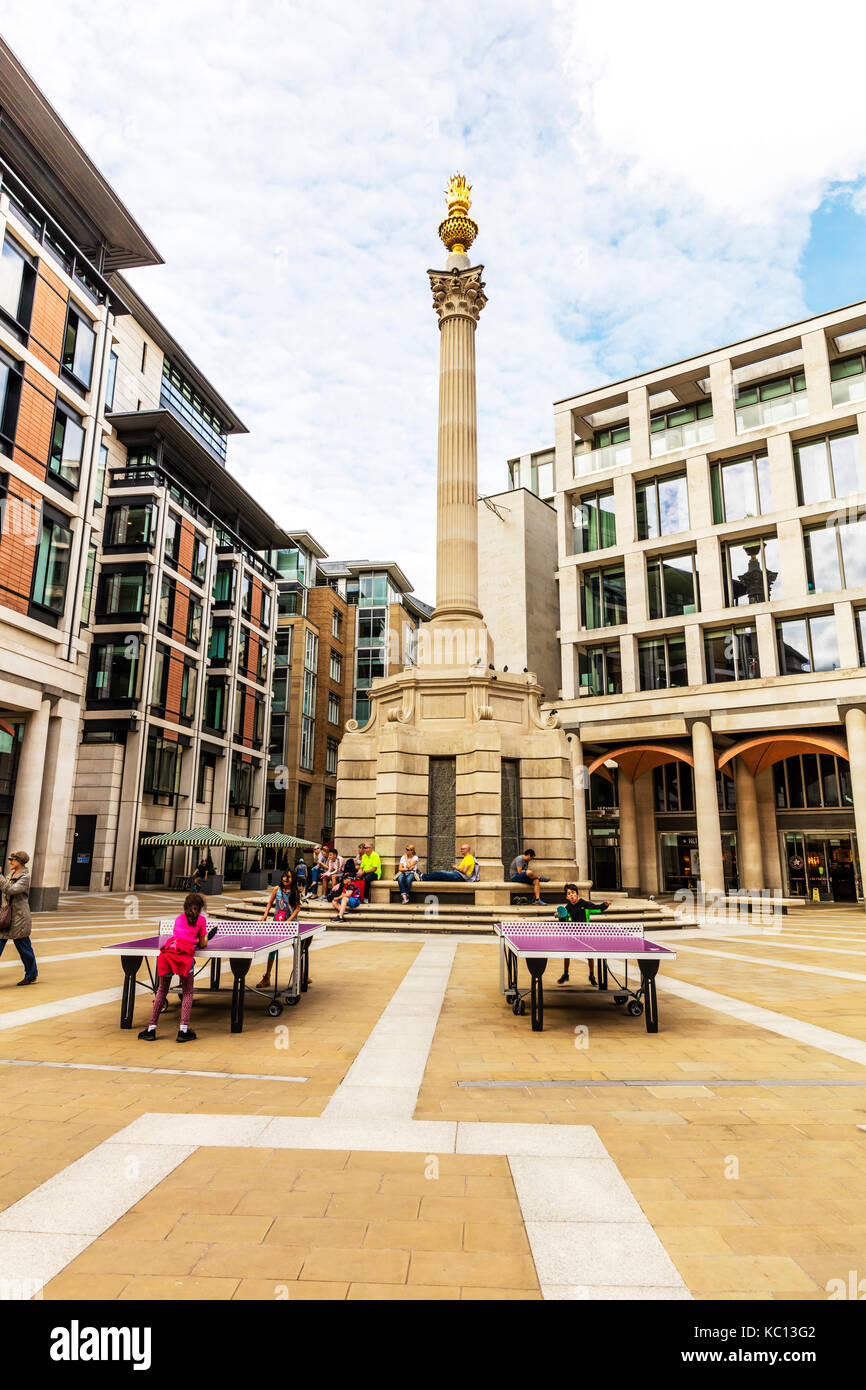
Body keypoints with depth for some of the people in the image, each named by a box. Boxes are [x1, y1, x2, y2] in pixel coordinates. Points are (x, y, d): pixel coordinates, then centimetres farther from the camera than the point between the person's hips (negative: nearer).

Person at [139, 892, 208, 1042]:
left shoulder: (179, 918, 26)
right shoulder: (201, 919, 15)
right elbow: (202, 943, 16)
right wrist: (201, 940, 38)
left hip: (167, 951, 4)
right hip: (185, 954, -4)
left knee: (161, 991, 17)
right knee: (187, 992, 8)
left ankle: (151, 1029, 16)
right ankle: (183, 1030, -1)